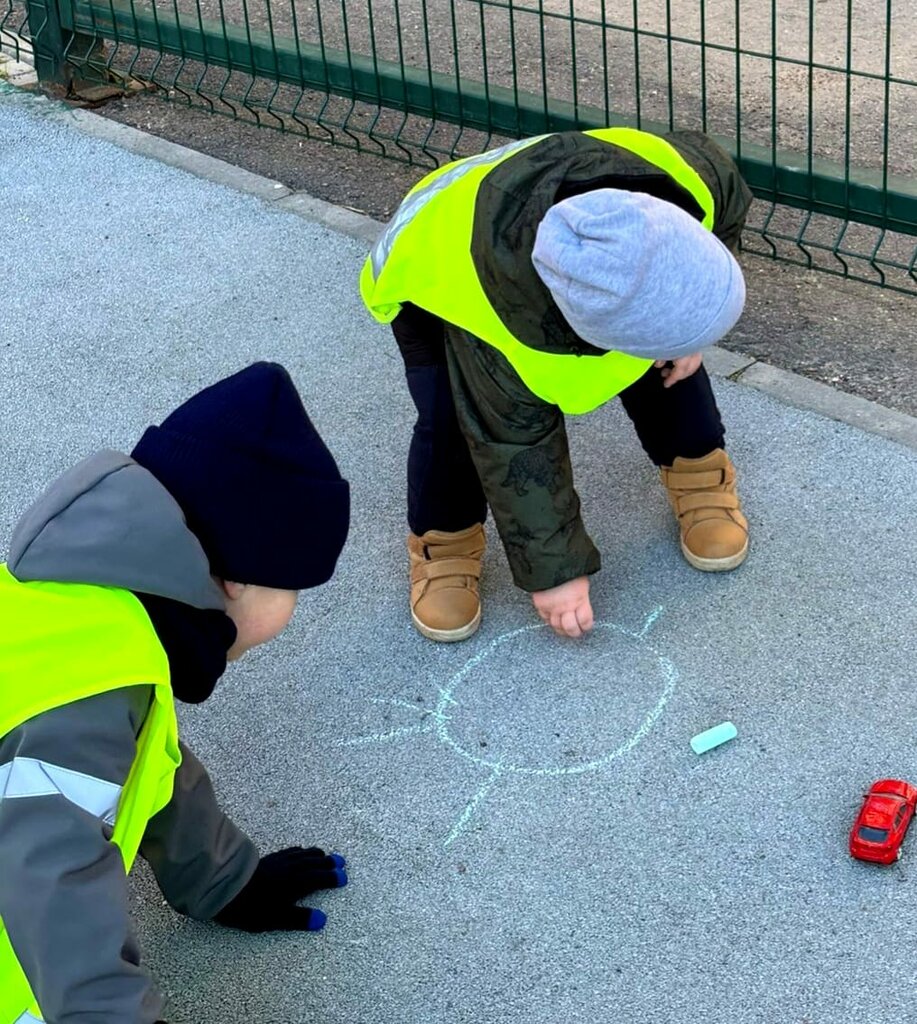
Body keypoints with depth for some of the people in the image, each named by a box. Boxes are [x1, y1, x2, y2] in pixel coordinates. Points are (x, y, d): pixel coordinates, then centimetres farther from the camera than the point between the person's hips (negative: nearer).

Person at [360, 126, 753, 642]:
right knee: (450, 419, -22)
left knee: (671, 366, -8)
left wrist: (691, 322, -12)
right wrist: (554, 571, -20)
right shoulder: (509, 329, -45)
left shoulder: (696, 176, -36)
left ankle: (698, 472, 19)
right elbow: (515, 448, -29)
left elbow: (728, 213, -9)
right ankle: (444, 540, 5)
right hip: (437, 274, -4)